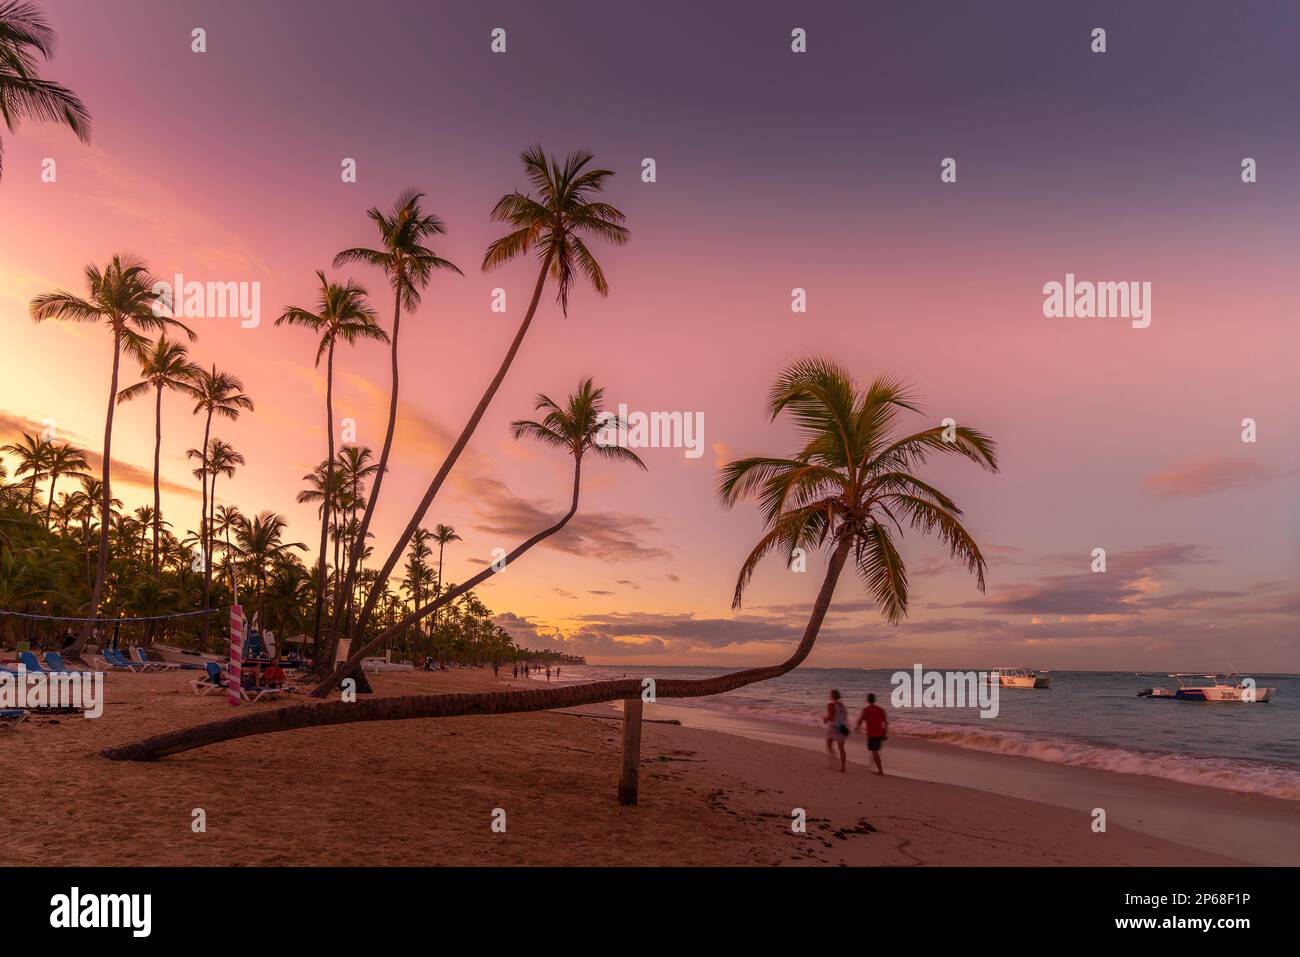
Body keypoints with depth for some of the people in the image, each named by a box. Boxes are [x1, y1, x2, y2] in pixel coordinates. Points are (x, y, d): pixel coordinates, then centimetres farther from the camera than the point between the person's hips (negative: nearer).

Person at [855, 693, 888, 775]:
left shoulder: (866, 710, -9)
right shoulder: (880, 709, 6)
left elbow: (860, 721, -8)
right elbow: (886, 722, 5)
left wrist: (856, 728, 12)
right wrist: (885, 733, 12)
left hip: (871, 734, -5)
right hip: (880, 734, 5)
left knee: (874, 752, 1)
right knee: (876, 751, 22)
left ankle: (880, 771, -2)